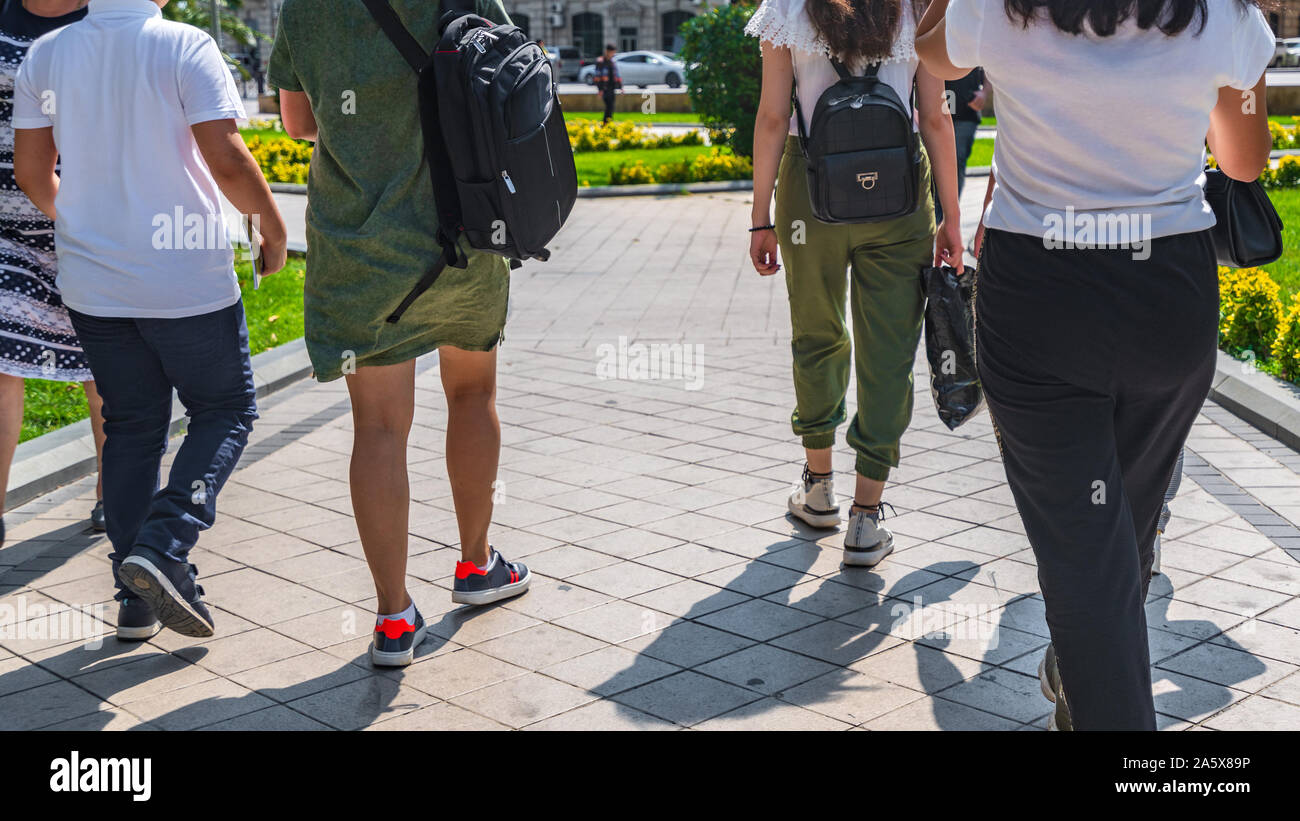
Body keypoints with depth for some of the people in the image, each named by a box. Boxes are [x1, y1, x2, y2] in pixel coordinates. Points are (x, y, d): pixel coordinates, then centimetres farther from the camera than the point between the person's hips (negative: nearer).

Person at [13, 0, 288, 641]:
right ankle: (164, 545, -8)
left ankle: (137, 600, 16)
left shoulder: (45, 55, 4)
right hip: (187, 280, -5)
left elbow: (31, 170, 9)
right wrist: (271, 225, -1)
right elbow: (227, 161, -18)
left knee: (131, 429, 14)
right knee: (226, 411, 12)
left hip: (93, 284, 5)